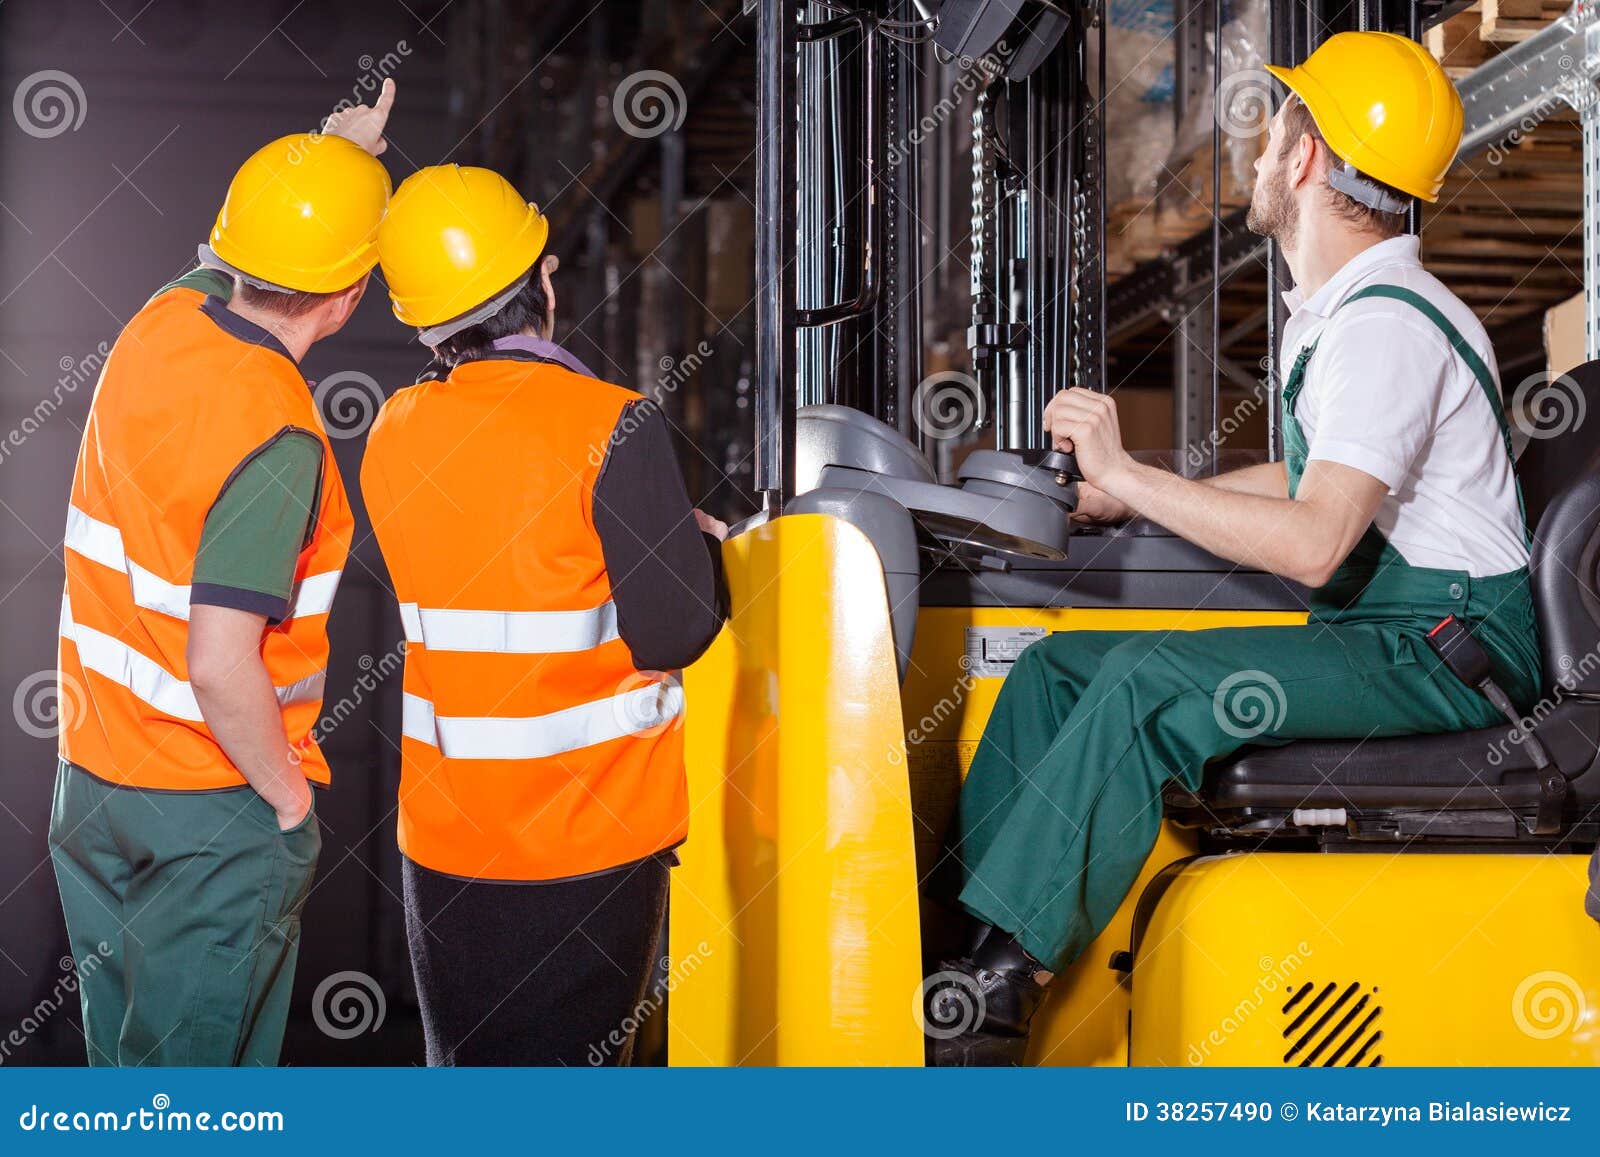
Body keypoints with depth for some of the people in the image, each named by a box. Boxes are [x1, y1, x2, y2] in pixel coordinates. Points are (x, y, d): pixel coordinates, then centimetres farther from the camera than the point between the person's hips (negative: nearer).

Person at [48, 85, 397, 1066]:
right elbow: (221, 665, -29)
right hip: (216, 802, -7)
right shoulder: (277, 440, -26)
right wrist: (289, 798, -14)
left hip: (92, 767, 7)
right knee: (195, 1061, 7)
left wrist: (343, 145, 24)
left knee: (121, 1047, 21)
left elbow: (237, 260, 23)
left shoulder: (162, 322, -4)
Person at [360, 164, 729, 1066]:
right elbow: (674, 633, -16)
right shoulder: (611, 426, -16)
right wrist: (704, 544, 4)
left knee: (467, 1066, 17)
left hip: (443, 837, 5)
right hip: (590, 838, -4)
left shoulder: (394, 437, 1)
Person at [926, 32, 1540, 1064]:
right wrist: (1138, 501, 18)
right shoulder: (1336, 312, 15)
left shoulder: (1387, 325, -17)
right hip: (1376, 635, 10)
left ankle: (1000, 983, -24)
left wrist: (1128, 476, -21)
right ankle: (969, 942, -8)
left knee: (1150, 683, -28)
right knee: (1056, 666, 0)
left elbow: (1314, 544, -27)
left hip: (1448, 656, -10)